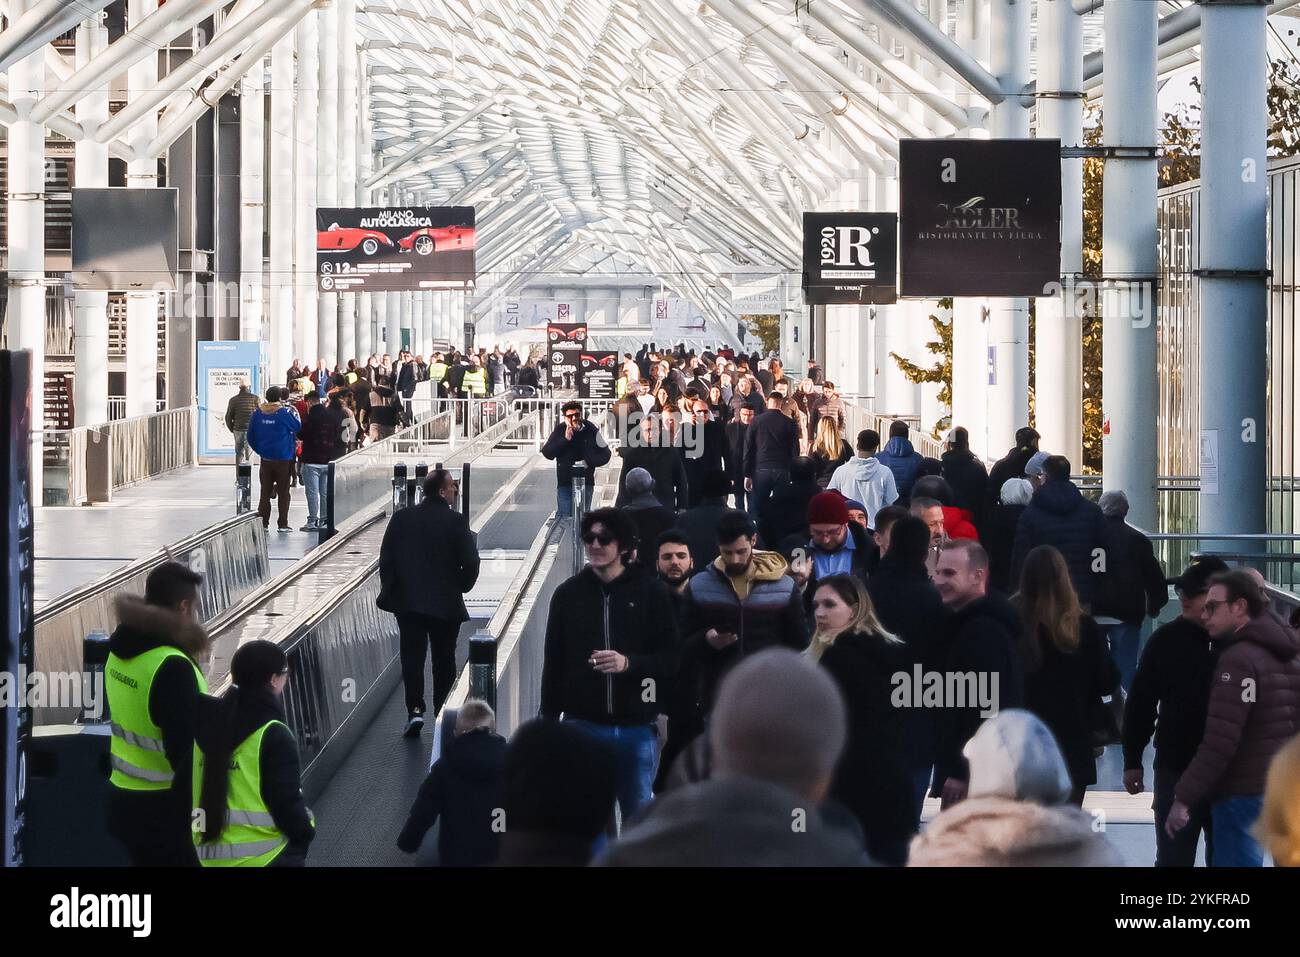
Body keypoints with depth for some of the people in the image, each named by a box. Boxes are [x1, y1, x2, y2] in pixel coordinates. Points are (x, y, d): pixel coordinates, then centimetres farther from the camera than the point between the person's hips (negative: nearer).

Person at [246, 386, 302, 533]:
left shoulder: (257, 414, 0)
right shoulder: (285, 413, -14)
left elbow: (251, 438, 5)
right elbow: (298, 427, -3)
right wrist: (295, 415, 10)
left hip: (265, 459, 3)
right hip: (283, 459, -3)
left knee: (265, 492, 9)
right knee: (283, 492, 5)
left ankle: (263, 523, 6)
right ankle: (282, 524, 4)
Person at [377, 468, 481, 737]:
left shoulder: (401, 518, -1)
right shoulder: (456, 521, -11)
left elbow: (386, 557, 1)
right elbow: (471, 562, -13)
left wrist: (390, 589, 11)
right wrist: (460, 588, 5)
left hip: (407, 602, 2)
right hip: (446, 604, -2)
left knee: (412, 657, 4)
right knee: (444, 659, 11)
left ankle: (415, 709, -9)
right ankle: (443, 713, 16)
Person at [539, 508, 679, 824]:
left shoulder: (651, 593, -1)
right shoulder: (569, 594, 3)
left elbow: (670, 659, -2)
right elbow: (553, 664, 7)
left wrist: (628, 663, -19)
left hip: (637, 727, -1)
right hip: (583, 724, 1)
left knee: (639, 815, 9)